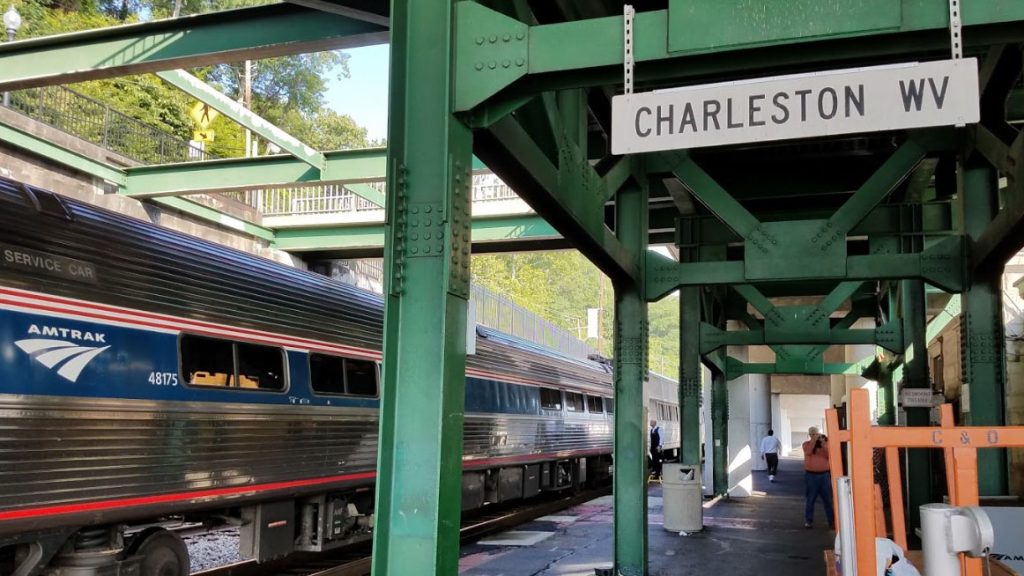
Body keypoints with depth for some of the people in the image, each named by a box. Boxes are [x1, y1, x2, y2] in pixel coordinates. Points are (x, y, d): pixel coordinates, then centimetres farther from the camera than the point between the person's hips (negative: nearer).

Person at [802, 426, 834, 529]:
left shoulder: (825, 443, 6)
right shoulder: (806, 444, 4)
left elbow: (829, 455, -6)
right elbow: (808, 452, -17)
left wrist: (823, 444, -15)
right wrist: (814, 440, -18)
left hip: (825, 474, 1)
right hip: (811, 475, -1)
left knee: (828, 499, 2)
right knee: (810, 499, 3)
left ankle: (832, 521, 6)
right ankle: (808, 521, 9)